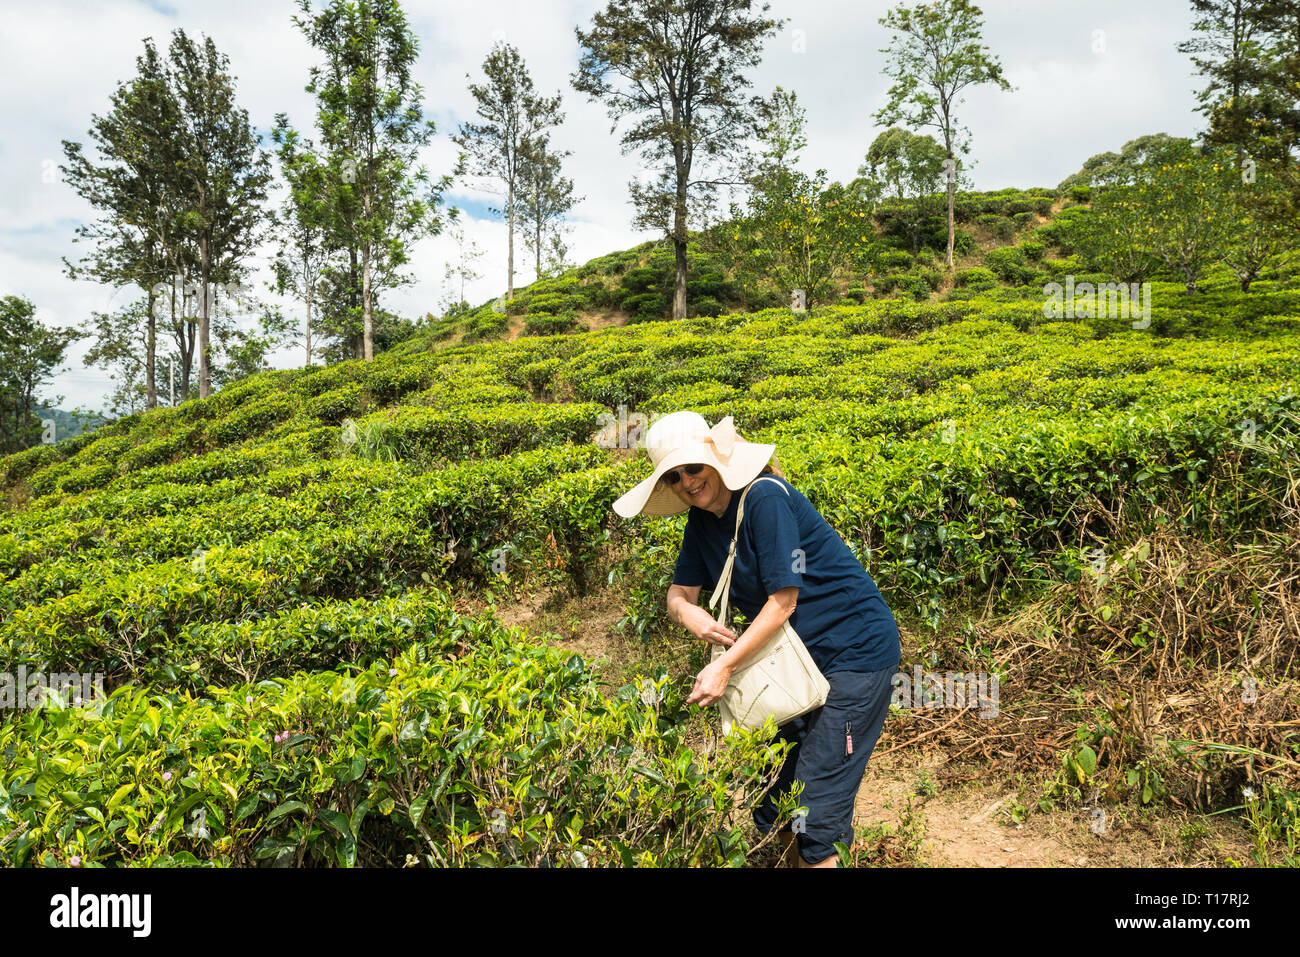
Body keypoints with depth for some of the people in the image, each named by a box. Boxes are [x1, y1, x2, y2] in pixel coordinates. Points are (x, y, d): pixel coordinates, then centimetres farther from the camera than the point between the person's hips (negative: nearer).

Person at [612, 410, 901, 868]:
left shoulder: (764, 497, -21)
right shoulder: (703, 519, 4)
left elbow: (783, 601, -20)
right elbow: (679, 590, 9)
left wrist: (725, 666, -20)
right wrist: (686, 610, -15)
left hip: (857, 651, -8)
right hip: (801, 654, 8)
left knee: (817, 804, -8)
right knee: (772, 786, 13)